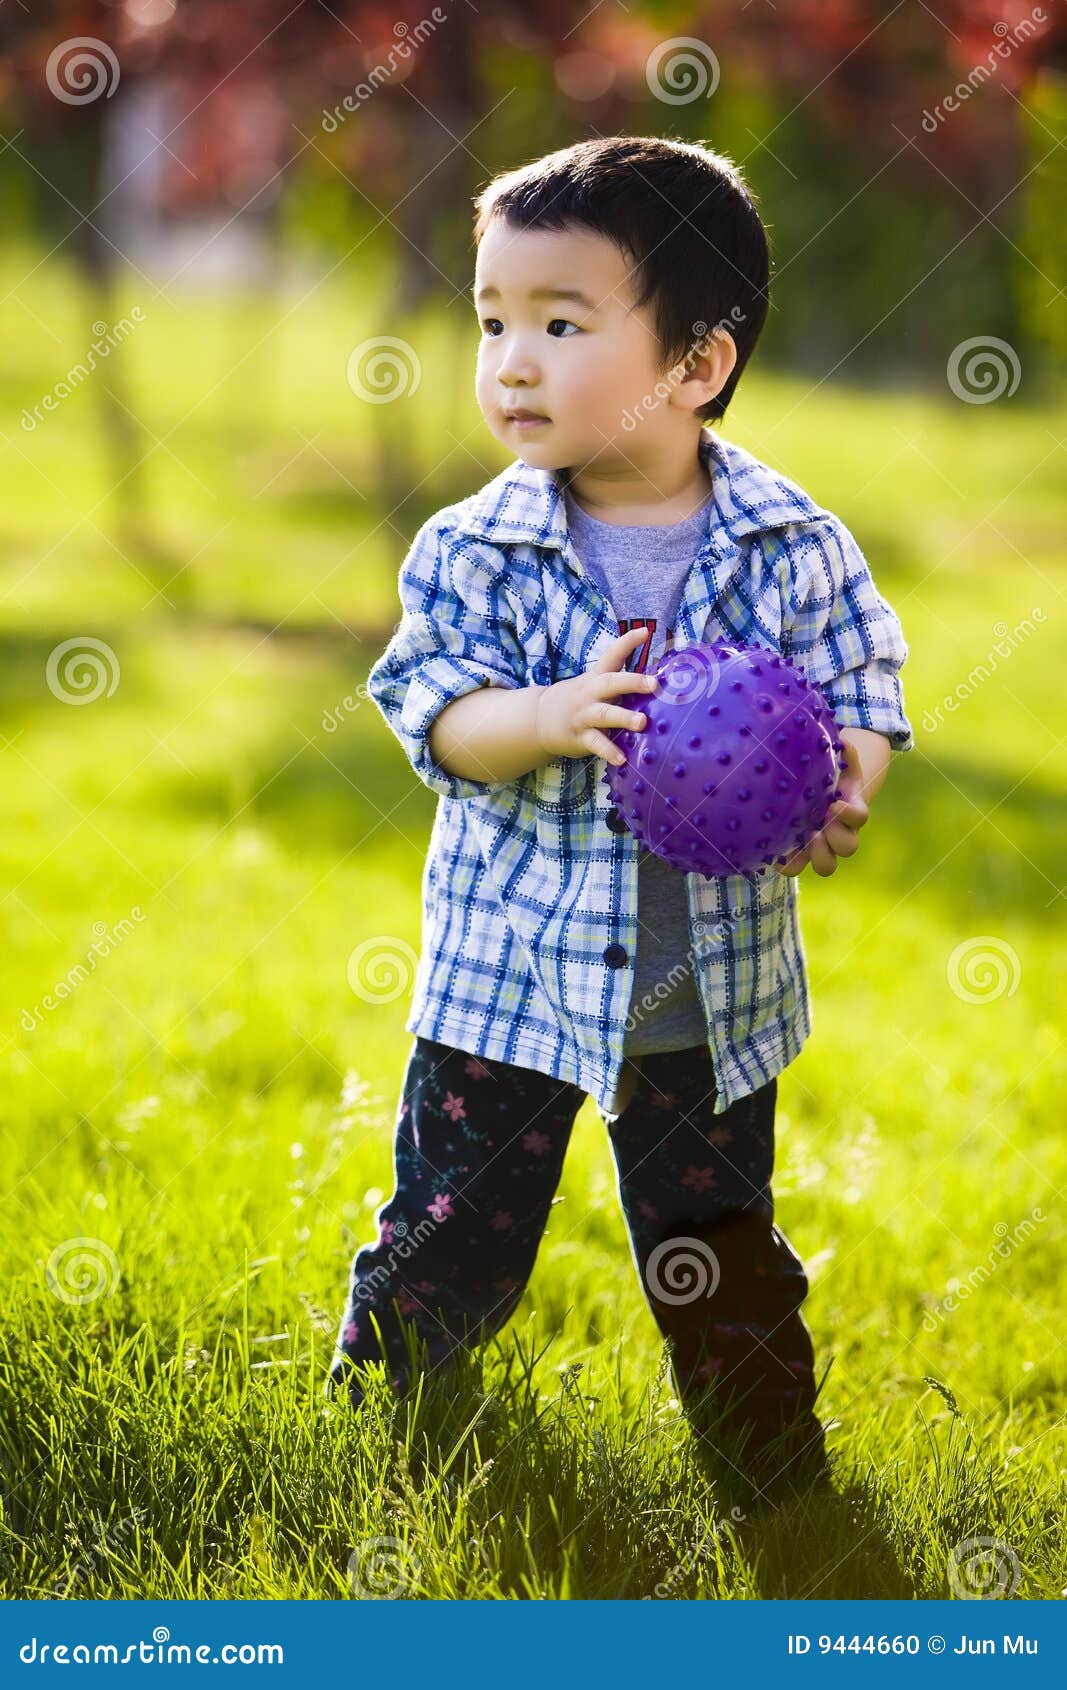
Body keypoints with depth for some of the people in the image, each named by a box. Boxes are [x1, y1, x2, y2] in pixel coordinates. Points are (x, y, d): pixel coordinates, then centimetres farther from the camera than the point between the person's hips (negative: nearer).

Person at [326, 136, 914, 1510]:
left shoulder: (795, 547, -8)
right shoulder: (473, 551, -9)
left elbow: (859, 691, -3)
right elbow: (435, 715, -15)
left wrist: (843, 795, -24)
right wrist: (557, 715, -35)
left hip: (716, 984, 0)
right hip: (511, 969, 0)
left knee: (722, 1259, 14)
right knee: (449, 1245, 8)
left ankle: (771, 1460, 33)